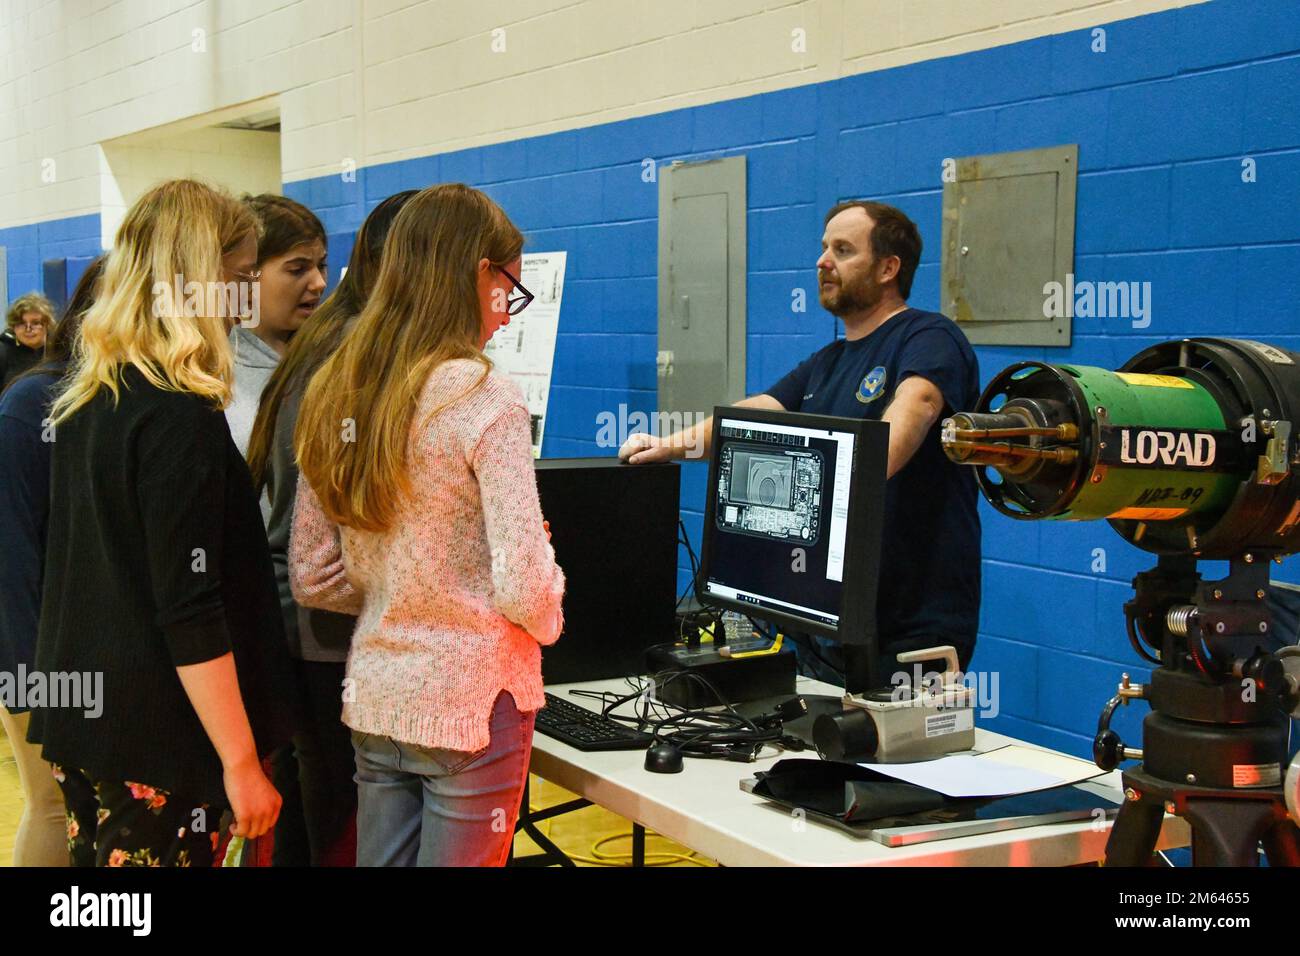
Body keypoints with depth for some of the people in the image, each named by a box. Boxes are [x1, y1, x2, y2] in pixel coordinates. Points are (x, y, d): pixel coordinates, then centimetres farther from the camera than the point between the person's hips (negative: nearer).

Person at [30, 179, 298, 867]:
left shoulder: (85, 398, 8)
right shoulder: (179, 418, -19)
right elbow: (192, 616, -22)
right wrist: (241, 762, -18)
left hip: (79, 712, 9)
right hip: (155, 737, -9)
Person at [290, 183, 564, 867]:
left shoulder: (332, 396, 4)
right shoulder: (484, 399, -16)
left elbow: (311, 580, 8)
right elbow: (524, 587, -20)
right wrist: (548, 620, 1)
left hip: (373, 702, 6)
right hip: (471, 707, -6)